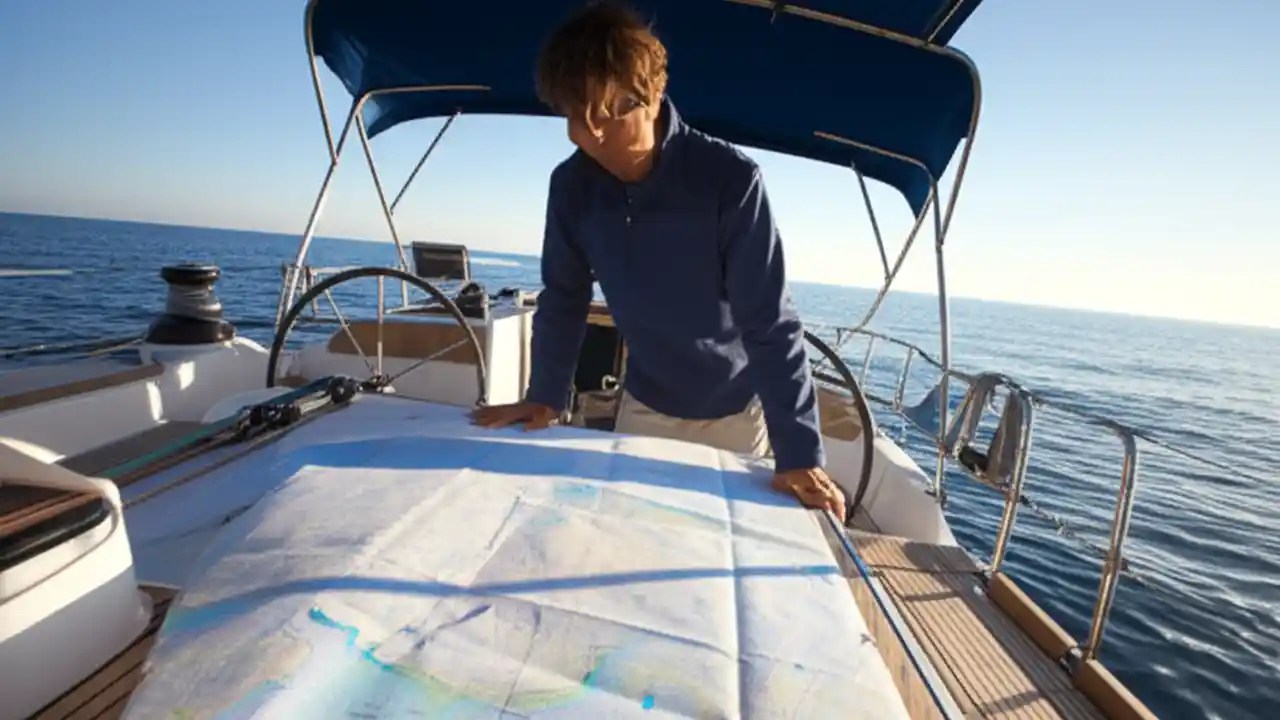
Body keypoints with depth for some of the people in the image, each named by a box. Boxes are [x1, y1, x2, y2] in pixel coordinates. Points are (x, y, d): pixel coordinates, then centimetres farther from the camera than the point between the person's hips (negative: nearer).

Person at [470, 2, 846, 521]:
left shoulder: (729, 178, -27)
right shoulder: (572, 185, -14)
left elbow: (770, 321, -26)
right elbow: (563, 298, -3)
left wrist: (799, 454, -28)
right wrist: (545, 397, -7)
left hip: (735, 410, -2)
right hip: (644, 405, 3)